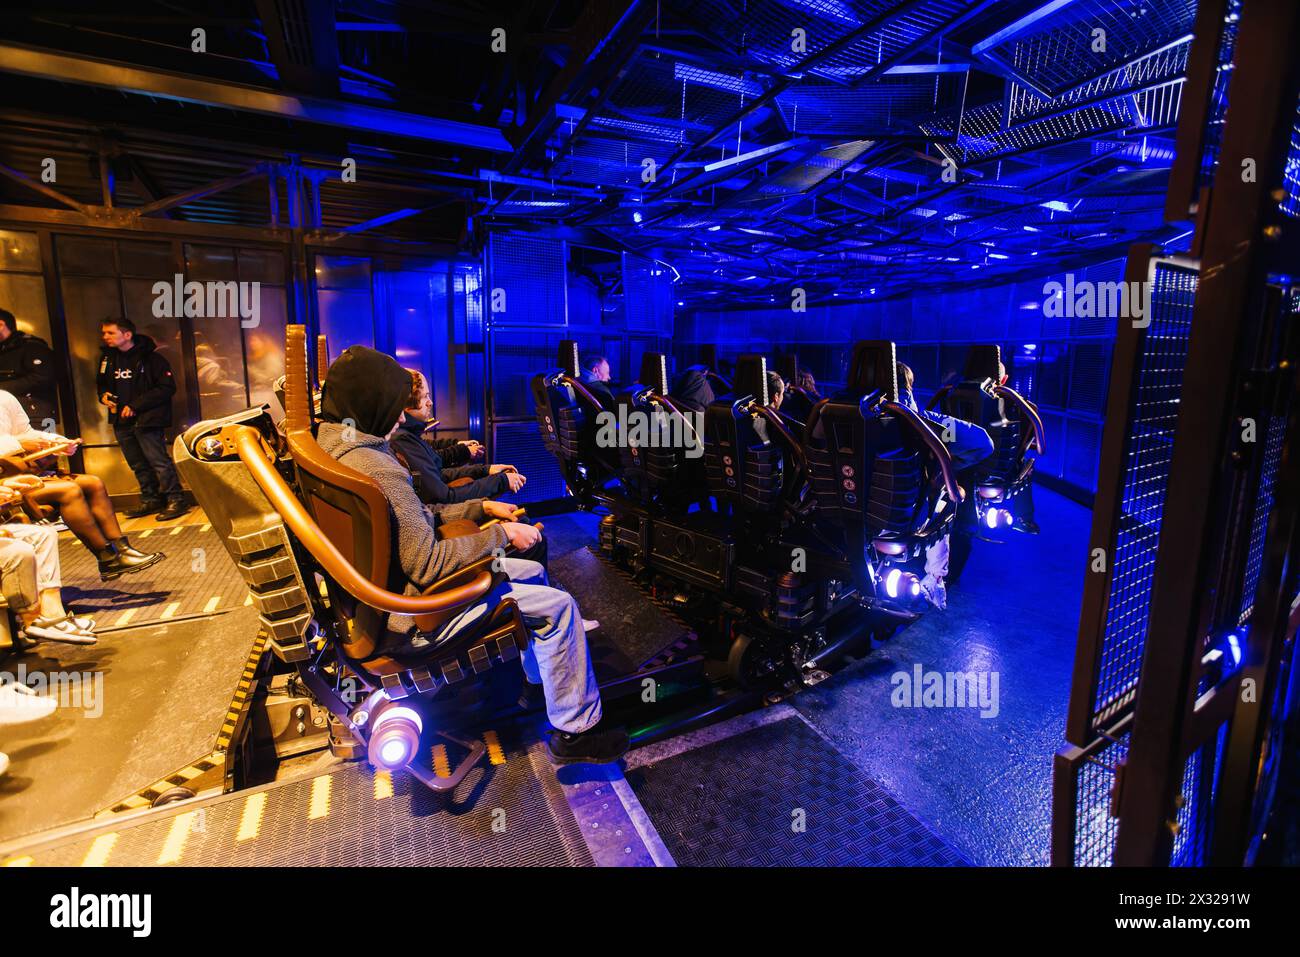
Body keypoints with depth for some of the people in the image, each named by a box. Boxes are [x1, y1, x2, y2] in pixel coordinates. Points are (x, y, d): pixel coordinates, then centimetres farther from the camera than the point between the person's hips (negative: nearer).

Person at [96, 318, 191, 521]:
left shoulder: (150, 358, -7)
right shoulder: (107, 358, 14)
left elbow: (167, 387, -13)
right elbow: (101, 383, 28)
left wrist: (136, 405, -16)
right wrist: (103, 395, 4)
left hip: (147, 419, -7)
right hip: (121, 421, 7)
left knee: (159, 461, -12)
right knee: (138, 466, 13)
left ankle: (176, 499, -7)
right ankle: (150, 500, 23)